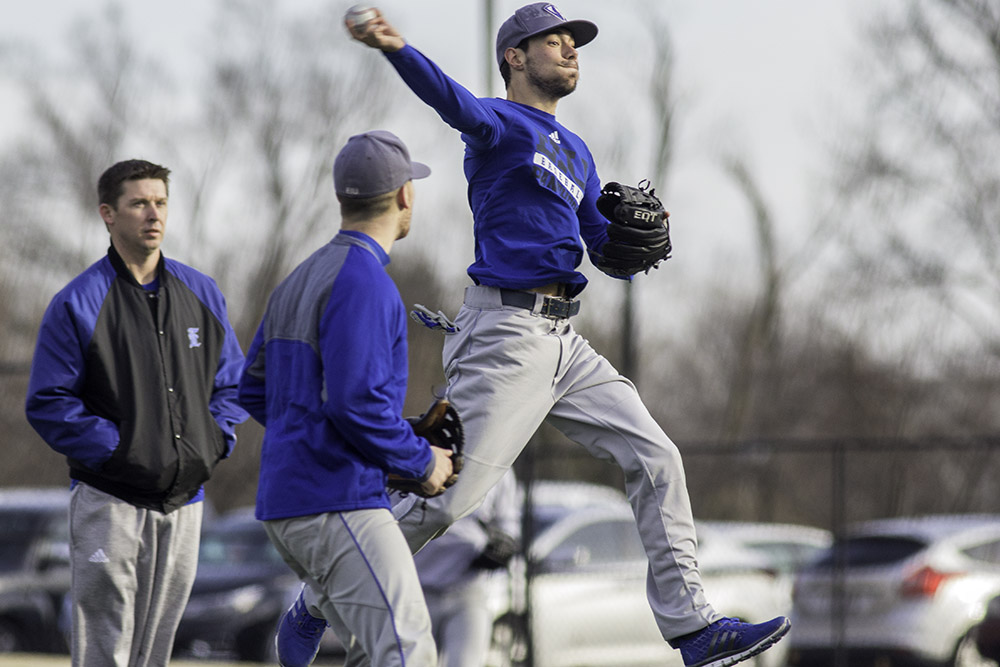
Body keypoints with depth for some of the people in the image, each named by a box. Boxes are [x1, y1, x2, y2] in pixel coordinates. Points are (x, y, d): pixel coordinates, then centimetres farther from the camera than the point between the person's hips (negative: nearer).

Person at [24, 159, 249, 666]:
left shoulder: (202, 295, 11)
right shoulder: (77, 305, -5)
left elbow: (232, 382, 19)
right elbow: (47, 404, -7)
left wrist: (211, 444, 1)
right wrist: (118, 452, -15)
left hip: (184, 500, 5)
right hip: (110, 501, -5)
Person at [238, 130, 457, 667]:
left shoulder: (297, 282, 18)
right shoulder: (364, 282, -12)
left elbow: (254, 391, 23)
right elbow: (356, 401, -22)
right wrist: (421, 462, -8)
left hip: (284, 503, 10)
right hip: (339, 503, -10)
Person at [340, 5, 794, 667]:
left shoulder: (576, 152, 23)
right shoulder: (500, 123, -2)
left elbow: (607, 251, 23)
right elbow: (457, 103, -25)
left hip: (564, 341, 8)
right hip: (505, 337, -8)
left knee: (656, 458, 3)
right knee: (449, 493, -11)